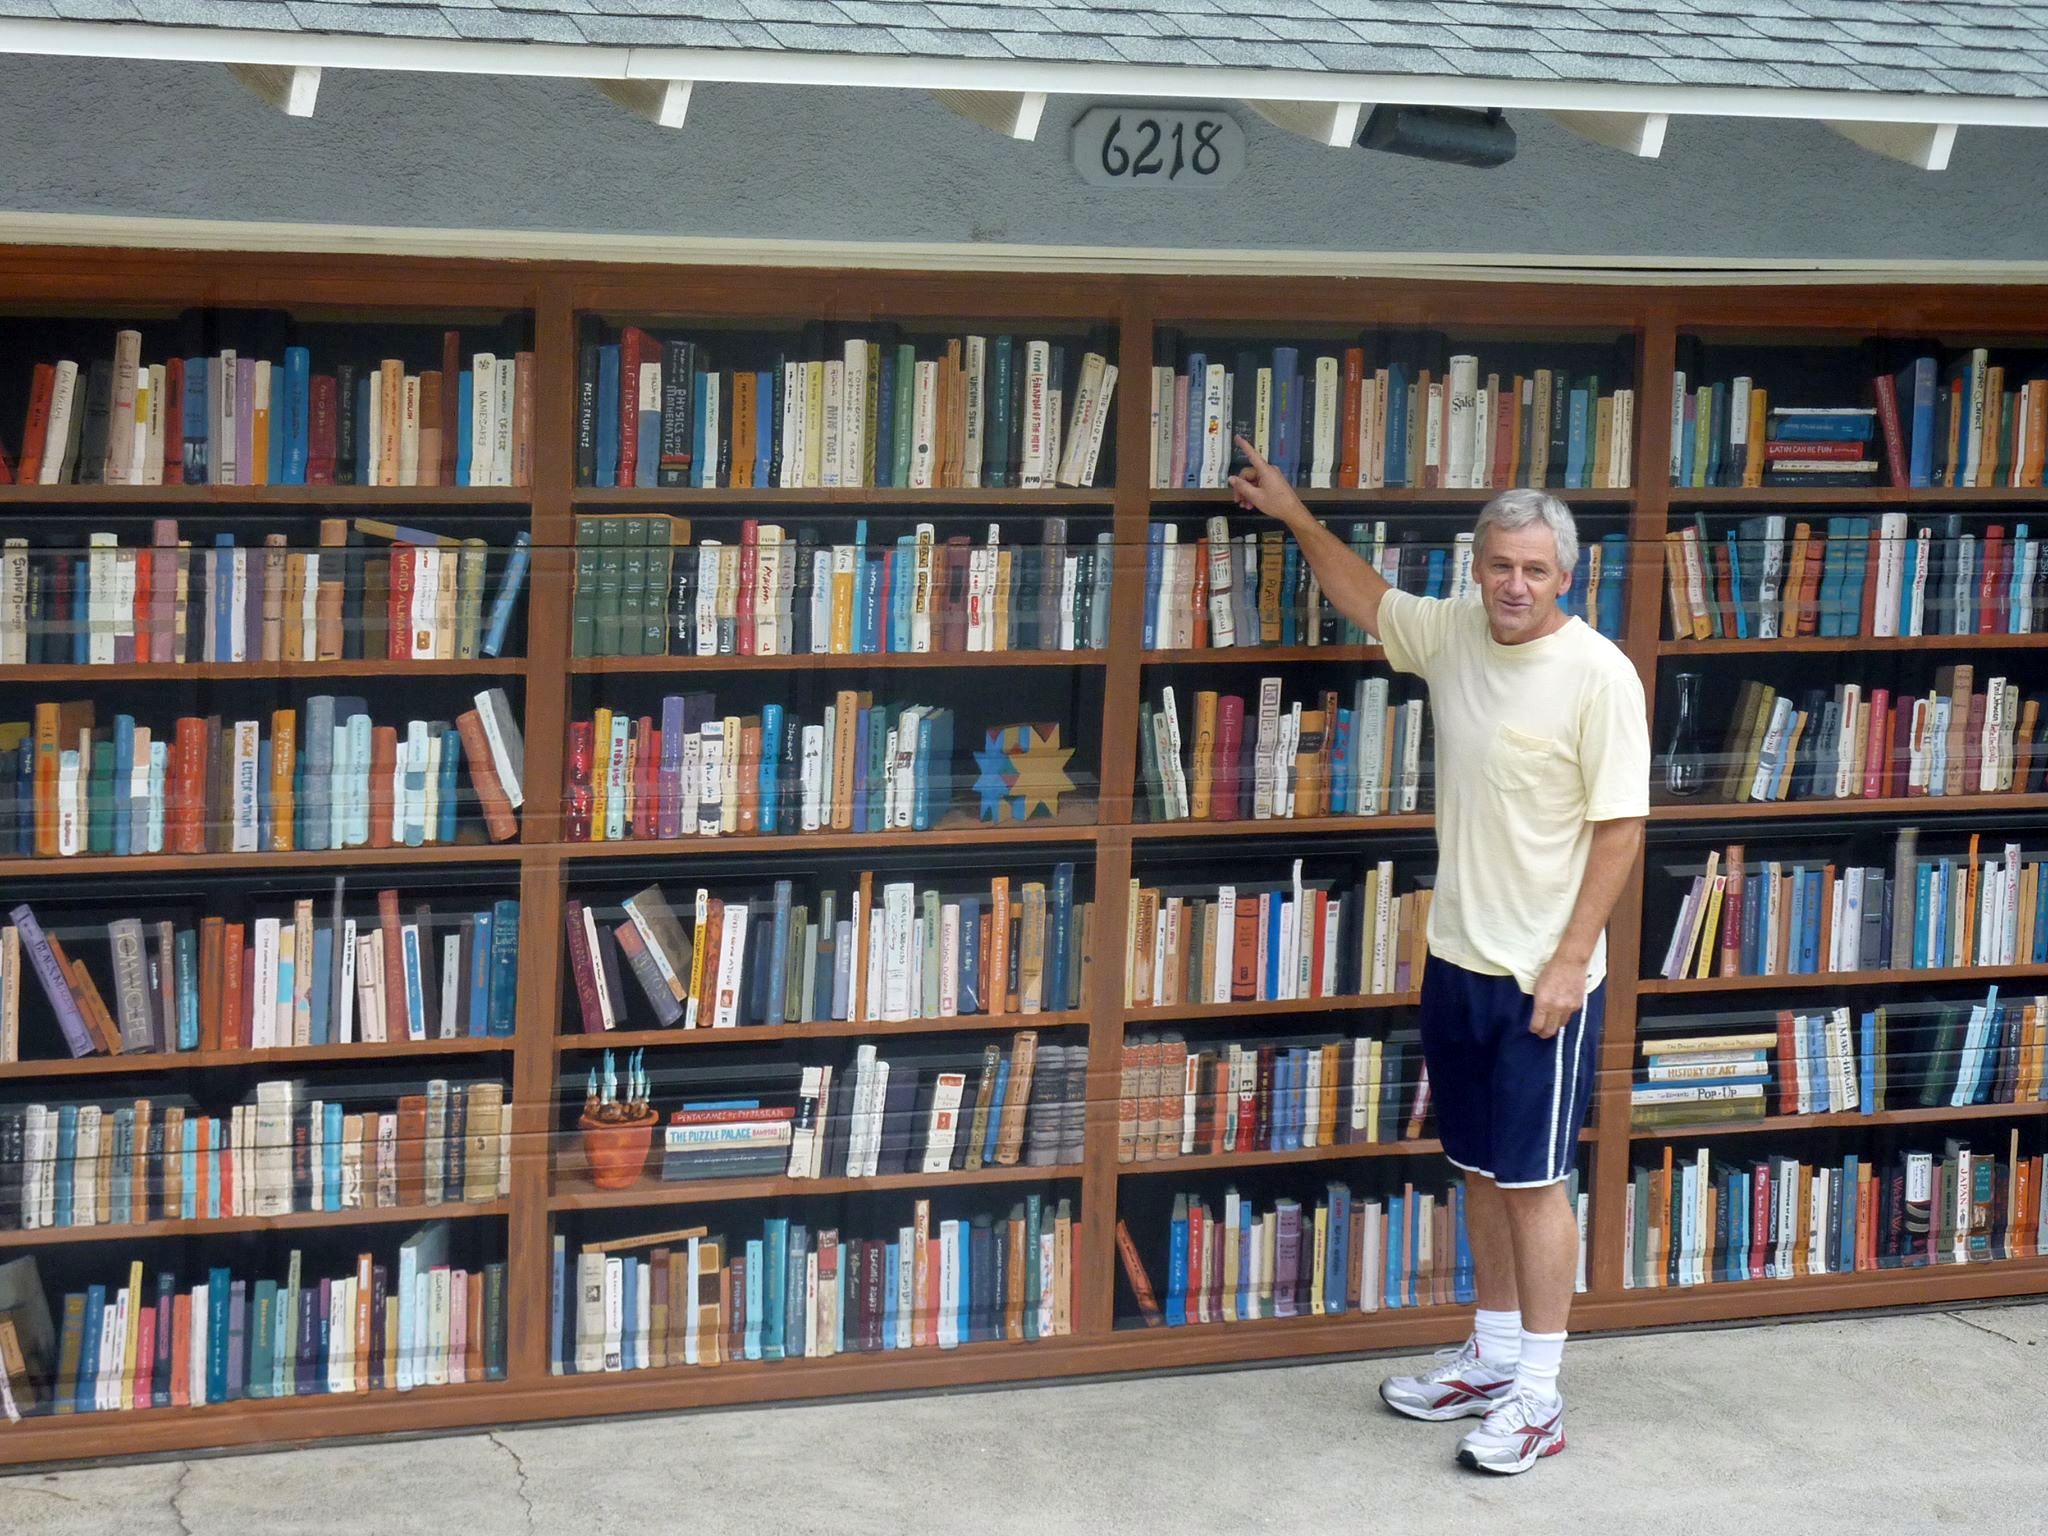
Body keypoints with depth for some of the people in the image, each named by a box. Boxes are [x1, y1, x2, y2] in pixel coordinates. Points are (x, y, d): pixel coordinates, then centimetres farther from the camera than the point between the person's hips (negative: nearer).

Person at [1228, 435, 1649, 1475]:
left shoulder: (1597, 674, -17)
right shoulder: (1451, 633, 3)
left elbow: (1621, 827, -16)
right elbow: (1366, 598, 24)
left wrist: (1569, 959, -18)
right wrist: (1292, 512, 24)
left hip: (1543, 975, -7)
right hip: (1457, 959, 7)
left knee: (1532, 1180, -2)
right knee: (1481, 1170, 16)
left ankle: (1538, 1399, 6)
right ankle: (1492, 1358, 29)